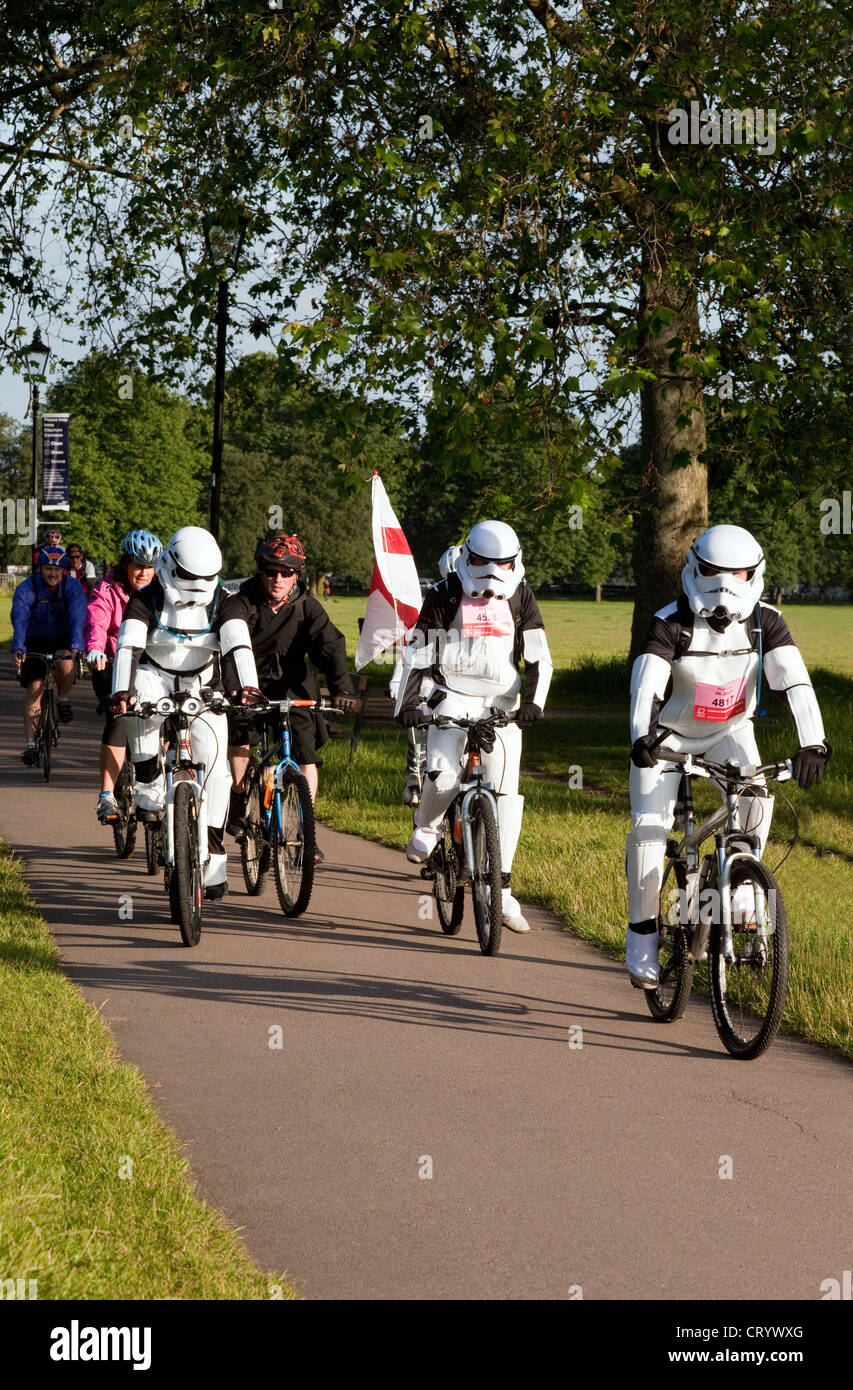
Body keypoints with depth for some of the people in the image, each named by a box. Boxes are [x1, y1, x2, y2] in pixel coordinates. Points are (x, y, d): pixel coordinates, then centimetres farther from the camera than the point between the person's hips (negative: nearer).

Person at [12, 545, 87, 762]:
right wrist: (18, 649, -46)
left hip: (61, 639, 0)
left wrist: (75, 646, -46)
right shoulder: (26, 589, -17)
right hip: (34, 641, 0)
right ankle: (30, 742, -11)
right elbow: (20, 620, -29)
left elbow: (77, 619, -28)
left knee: (66, 662, -33)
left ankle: (63, 699, -4)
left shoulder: (73, 589, -15)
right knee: (34, 687, -13)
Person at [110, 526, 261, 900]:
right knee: (142, 686, -39)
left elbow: (237, 645, -25)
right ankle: (150, 789, -23)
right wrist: (120, 692, -45)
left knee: (214, 765, -13)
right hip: (157, 678, -2)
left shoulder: (219, 602, -10)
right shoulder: (147, 599, -14)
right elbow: (128, 646, -27)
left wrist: (246, 687, -45)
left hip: (203, 689, 2)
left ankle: (212, 857, -2)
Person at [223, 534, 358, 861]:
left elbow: (331, 644, -21)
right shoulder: (243, 603, -15)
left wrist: (341, 688, -38)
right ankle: (240, 798, -8)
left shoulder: (307, 607, -9)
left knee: (306, 749, -13)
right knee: (241, 728, -28)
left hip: (292, 685, 1)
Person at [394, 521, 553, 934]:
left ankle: (502, 889, -2)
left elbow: (539, 658, 1)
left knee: (506, 790, -8)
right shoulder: (445, 596, -3)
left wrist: (532, 700, -15)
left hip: (501, 705, 2)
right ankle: (427, 826, 13)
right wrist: (408, 704, -14)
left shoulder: (520, 598, 2)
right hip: (452, 698, -2)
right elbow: (418, 654, -2)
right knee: (442, 776, -23)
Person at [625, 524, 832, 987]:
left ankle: (741, 893, -8)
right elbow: (646, 685, -36)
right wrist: (642, 738, -55)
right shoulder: (671, 622, -24)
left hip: (729, 731, 2)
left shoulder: (764, 621, -18)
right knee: (648, 828, -14)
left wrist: (813, 744, -42)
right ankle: (642, 935, 1)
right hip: (668, 735, -2)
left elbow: (795, 683, -27)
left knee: (755, 794, -27)